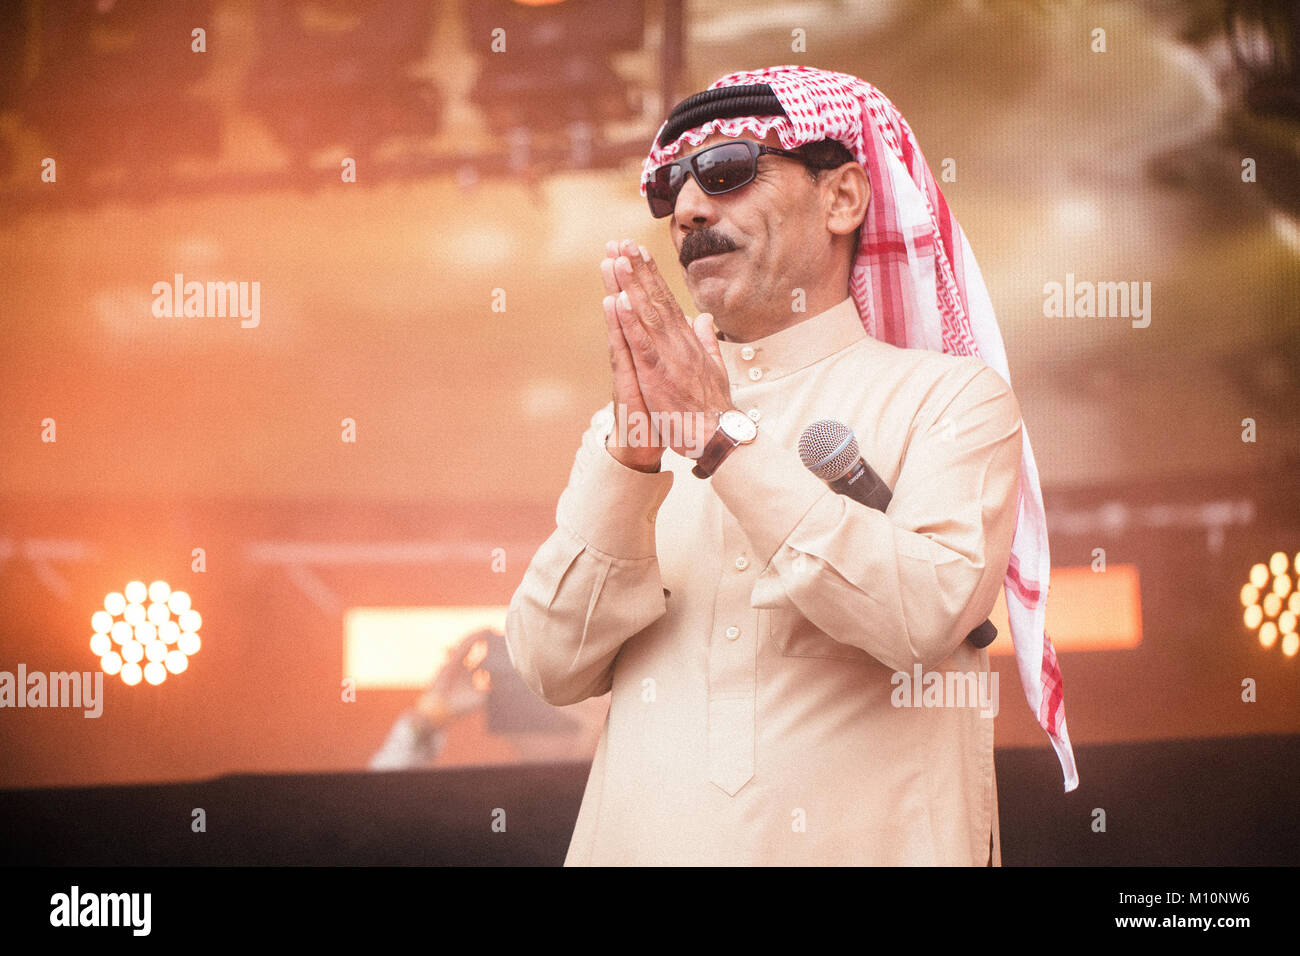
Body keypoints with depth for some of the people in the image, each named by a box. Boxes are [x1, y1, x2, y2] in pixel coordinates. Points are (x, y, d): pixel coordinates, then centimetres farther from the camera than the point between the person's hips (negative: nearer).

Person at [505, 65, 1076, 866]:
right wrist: (631, 465, -16)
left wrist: (728, 438, -19)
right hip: (642, 841, 3)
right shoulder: (631, 422, 9)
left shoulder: (951, 397, 0)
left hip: (863, 840, -3)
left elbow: (929, 617, -17)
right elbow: (551, 665, -3)